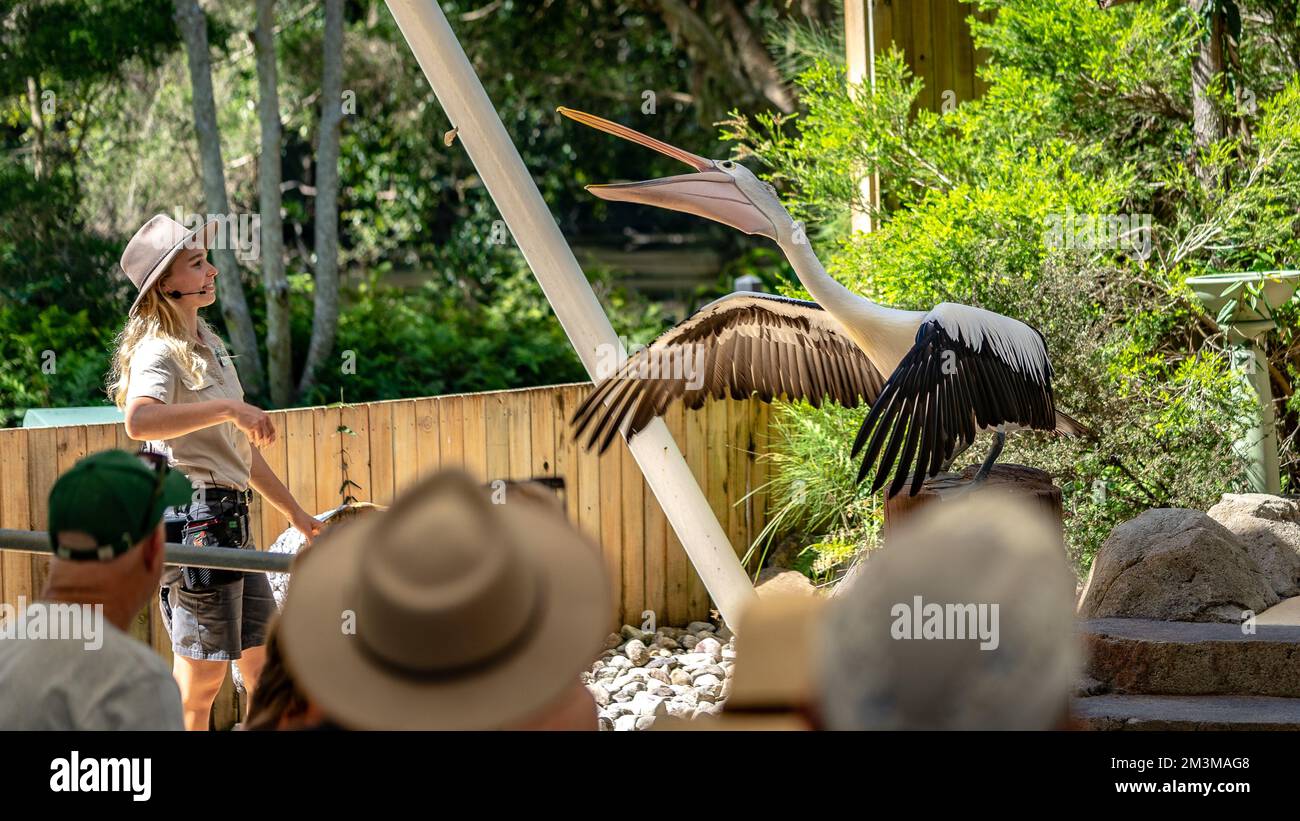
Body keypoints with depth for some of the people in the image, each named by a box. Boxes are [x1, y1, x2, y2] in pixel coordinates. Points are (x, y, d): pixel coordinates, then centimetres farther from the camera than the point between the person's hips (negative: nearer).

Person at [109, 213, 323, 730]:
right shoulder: (159, 352, -12)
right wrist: (229, 407, -37)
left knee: (262, 655, 13)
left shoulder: (208, 346, 18)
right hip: (192, 518, -10)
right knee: (202, 671, -7)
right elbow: (140, 421, -35)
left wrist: (293, 511, 28)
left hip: (228, 520, 10)